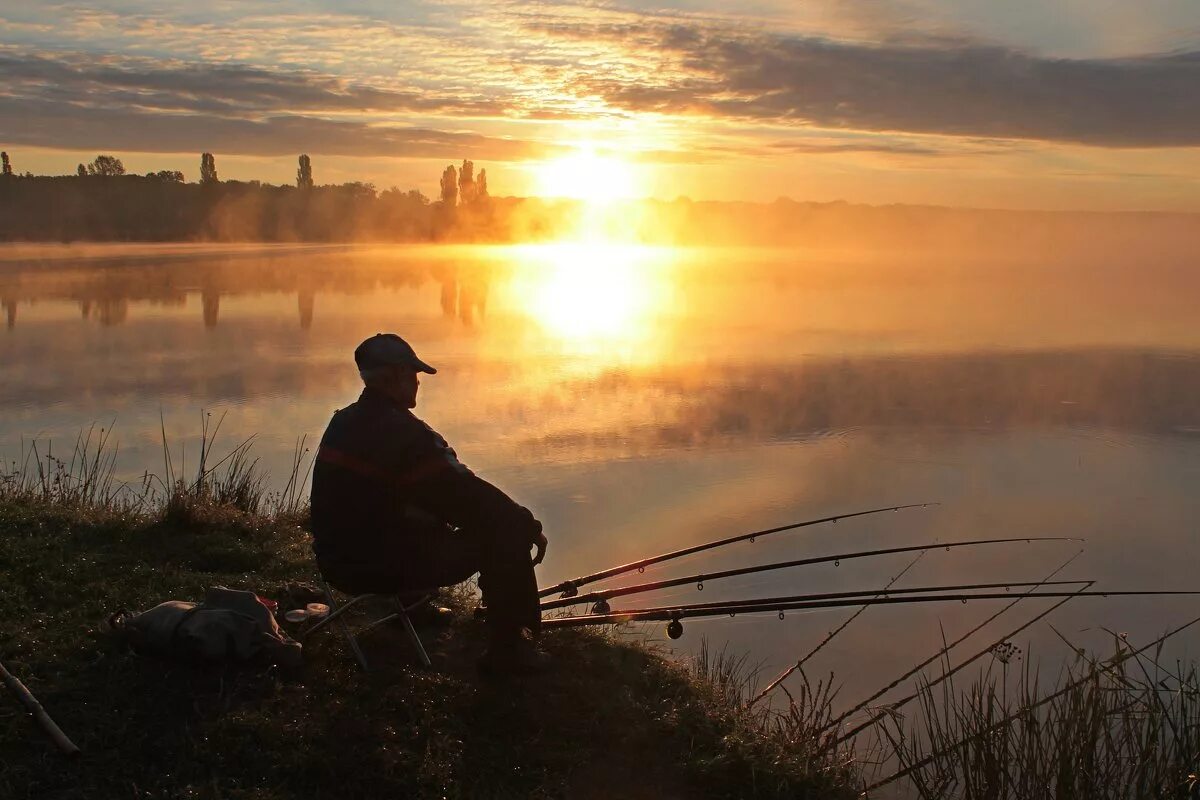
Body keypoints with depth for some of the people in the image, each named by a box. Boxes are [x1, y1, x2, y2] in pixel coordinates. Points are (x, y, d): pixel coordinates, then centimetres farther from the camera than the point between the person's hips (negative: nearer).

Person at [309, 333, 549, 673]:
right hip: (383, 567, -9)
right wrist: (530, 526, -4)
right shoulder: (403, 431, -21)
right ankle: (508, 650, 4)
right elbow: (471, 497, -19)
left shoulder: (343, 422, 7)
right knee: (507, 536, -3)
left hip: (337, 561, 9)